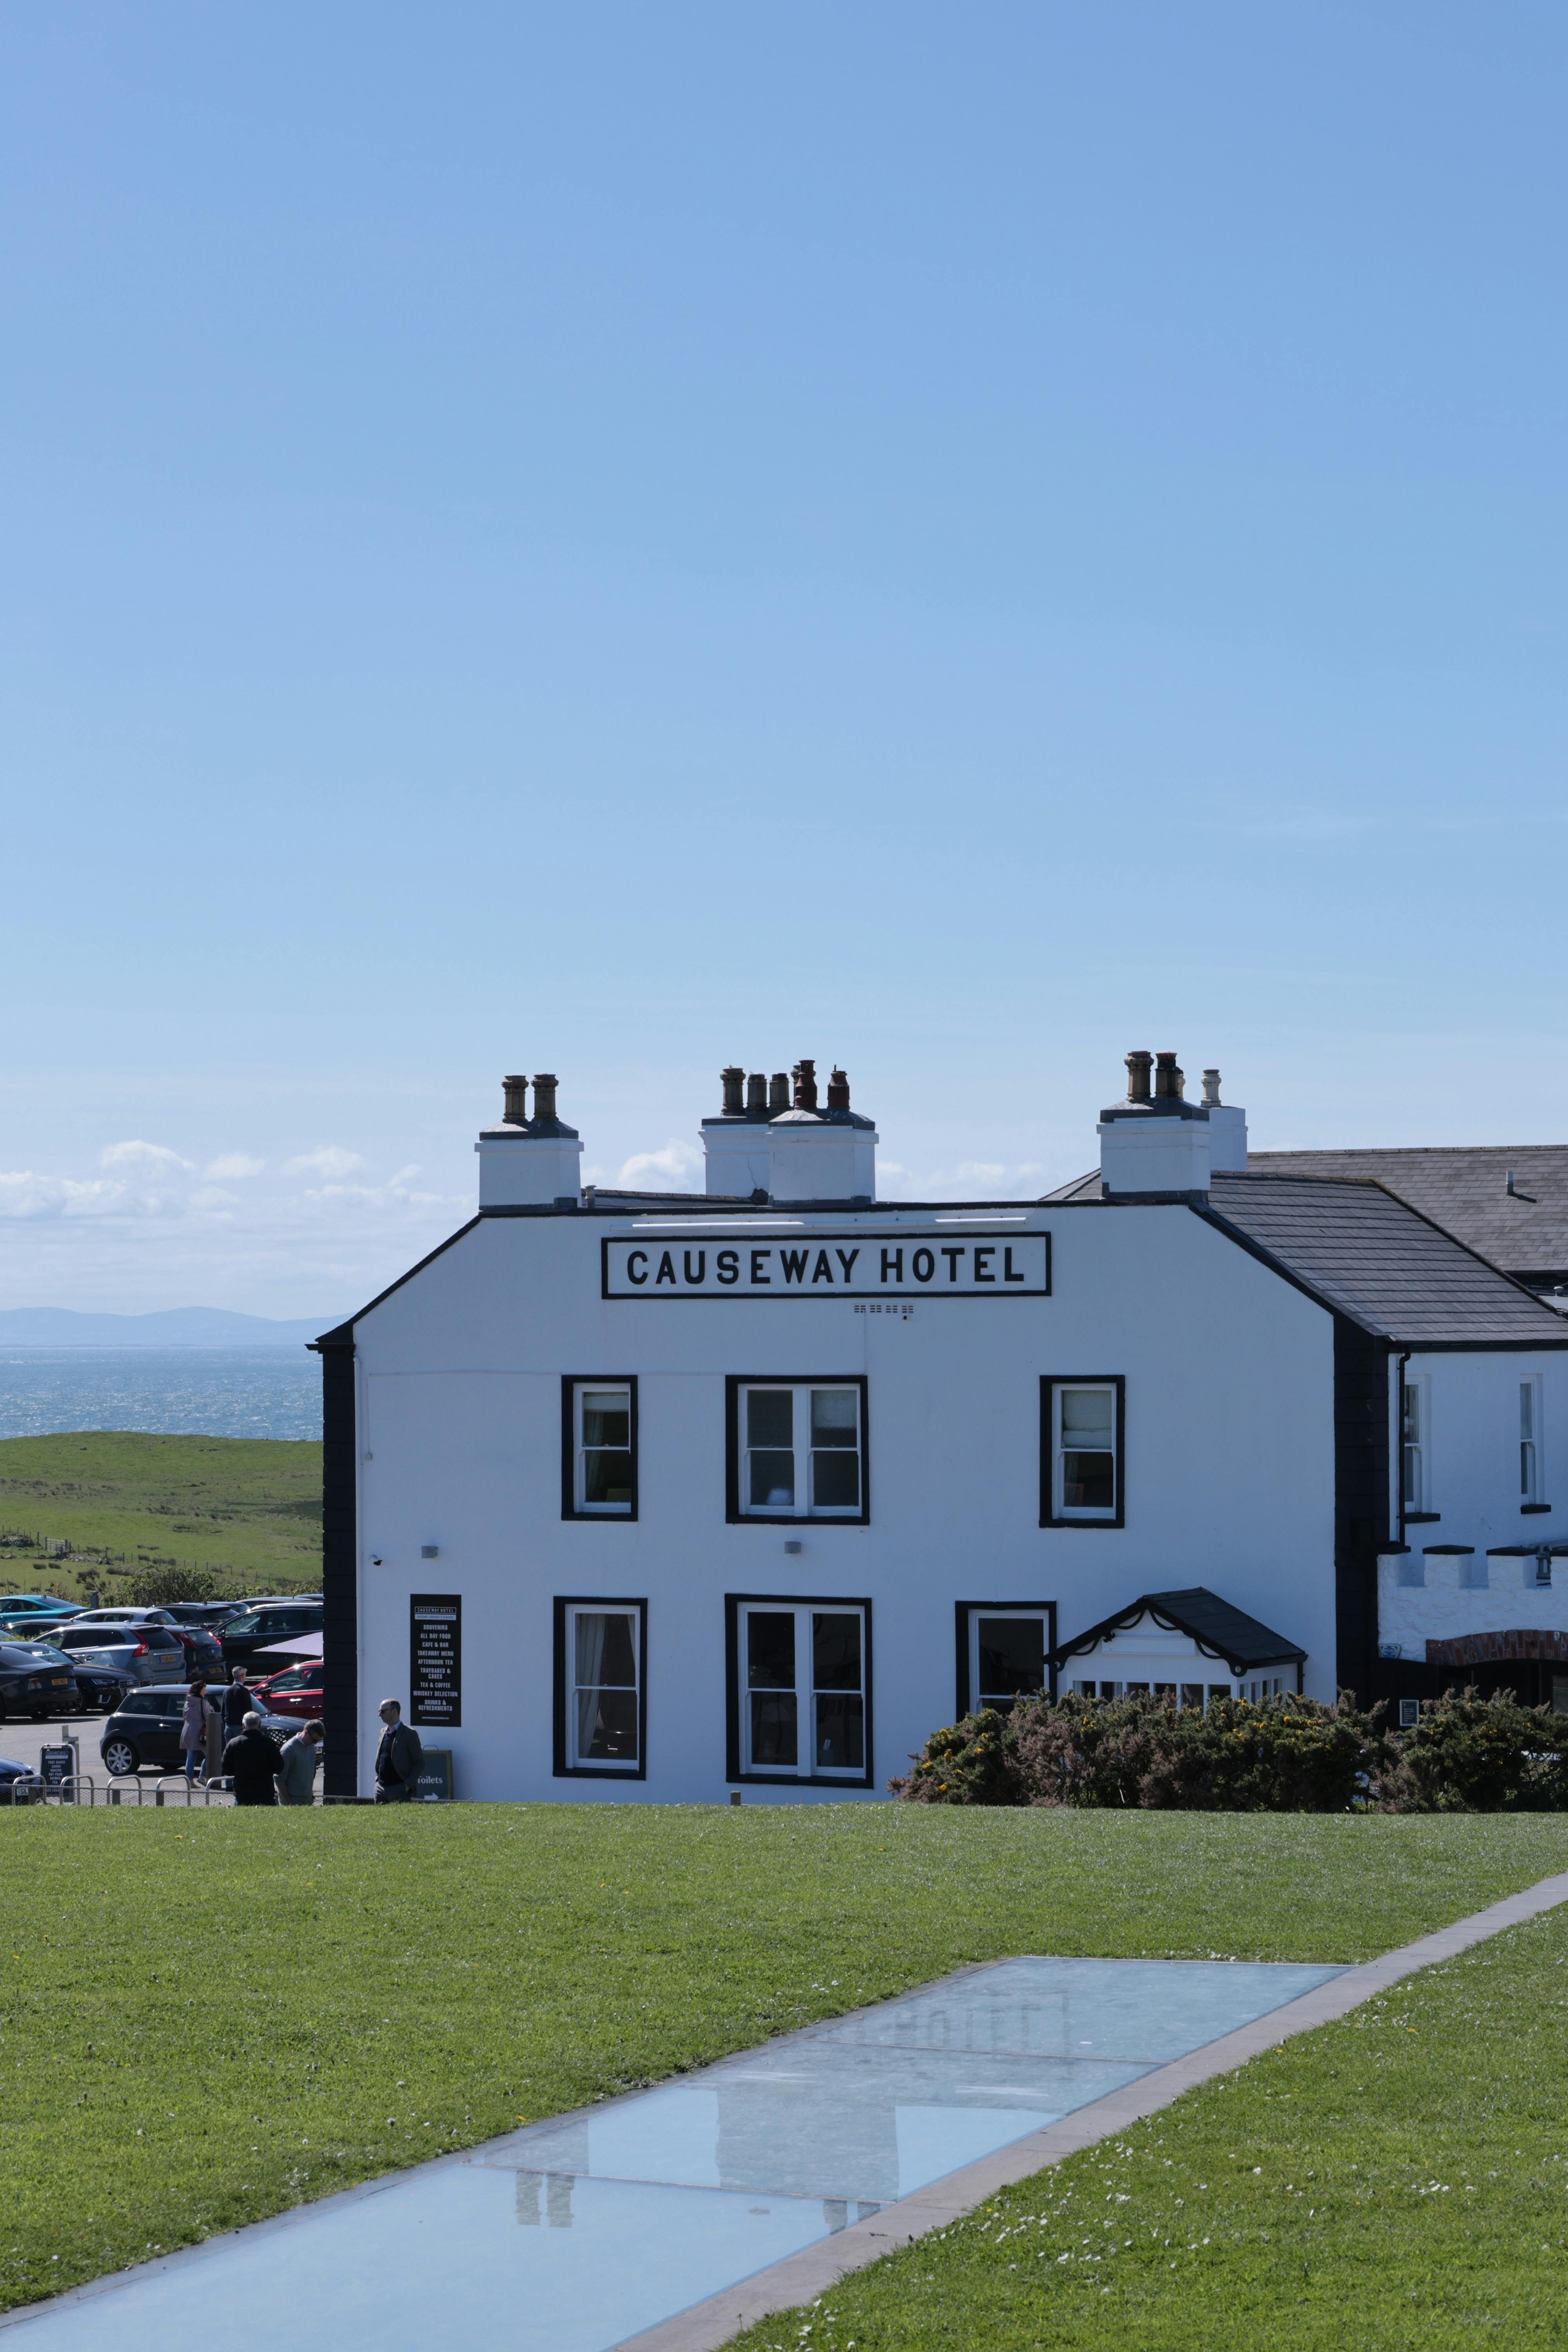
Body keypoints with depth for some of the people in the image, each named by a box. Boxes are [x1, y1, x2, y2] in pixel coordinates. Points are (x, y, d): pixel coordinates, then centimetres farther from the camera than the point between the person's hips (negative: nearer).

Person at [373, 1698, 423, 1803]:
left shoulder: (409, 1733, -7)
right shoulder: (383, 1732, 15)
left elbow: (420, 1762, -8)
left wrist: (409, 1784, -14)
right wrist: (378, 1780, 13)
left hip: (399, 1789, -7)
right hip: (381, 1787, 7)